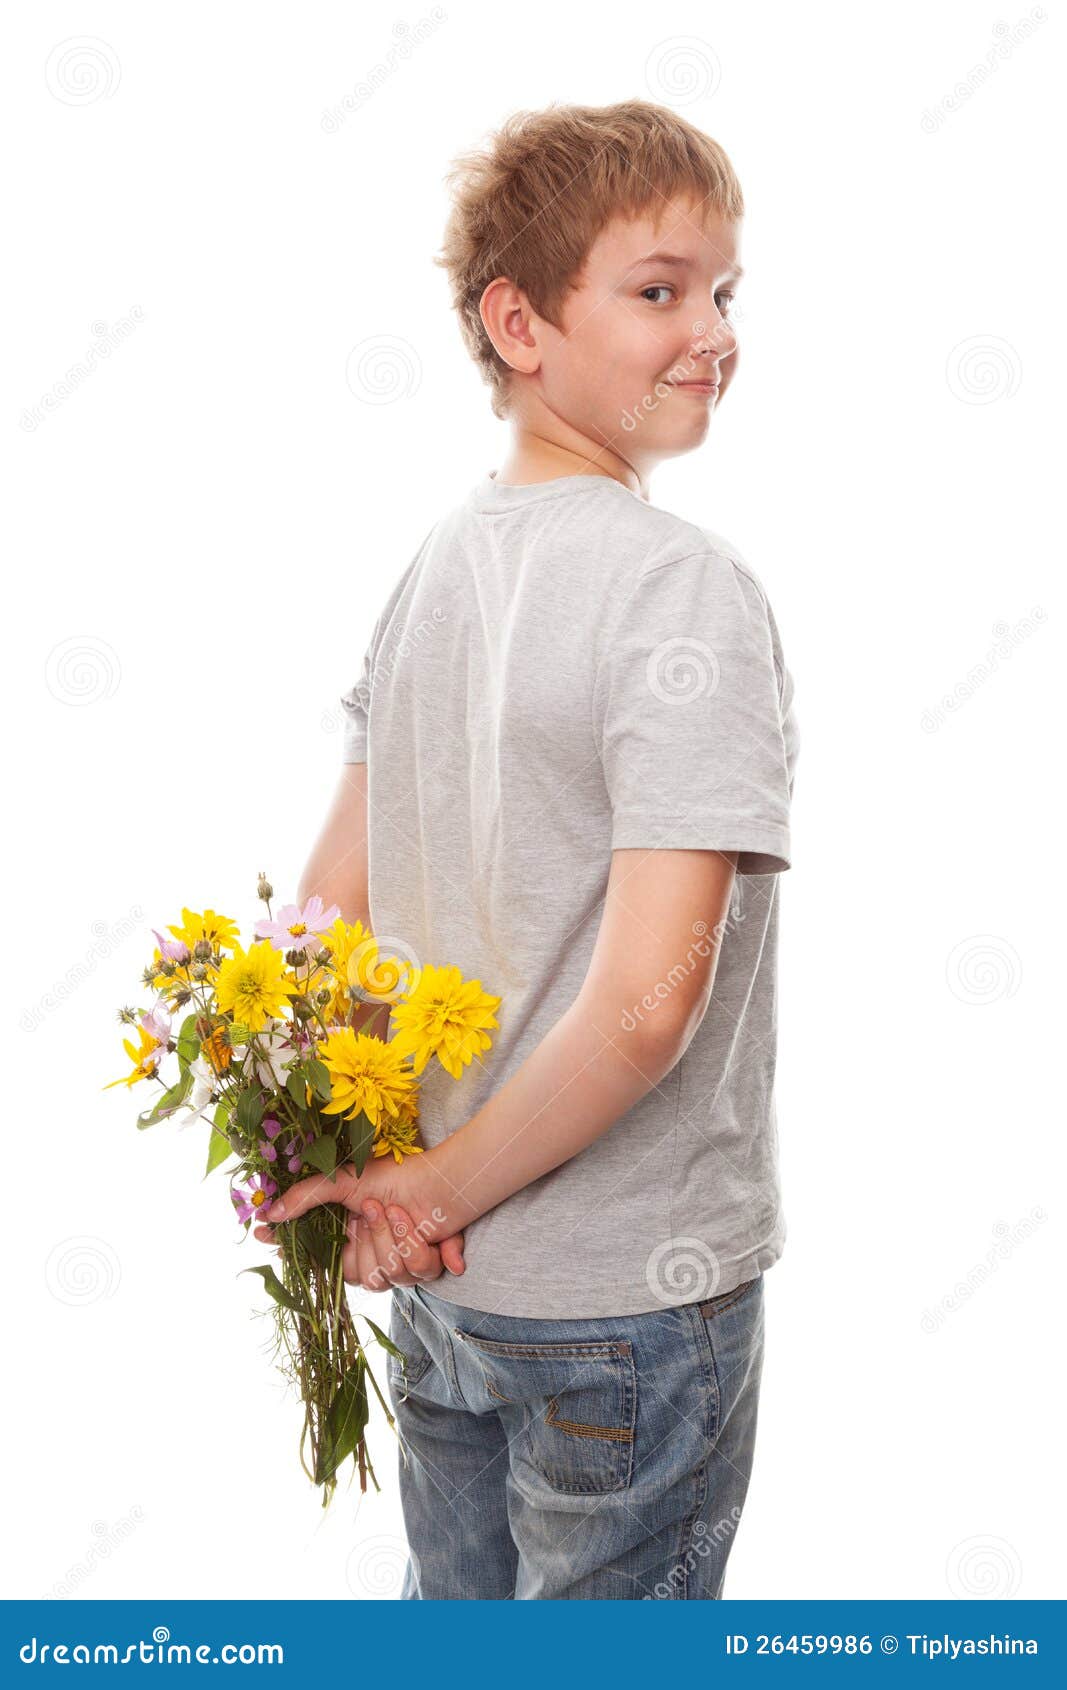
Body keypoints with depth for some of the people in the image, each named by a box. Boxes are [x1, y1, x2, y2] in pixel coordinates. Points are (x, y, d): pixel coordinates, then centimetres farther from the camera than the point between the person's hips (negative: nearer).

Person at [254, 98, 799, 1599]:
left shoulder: (440, 562, 2)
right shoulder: (688, 588, -21)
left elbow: (330, 910, 3)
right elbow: (646, 999, -29)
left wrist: (364, 1171, -3)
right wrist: (444, 1185, -16)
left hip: (448, 1289, 7)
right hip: (633, 1300, -6)